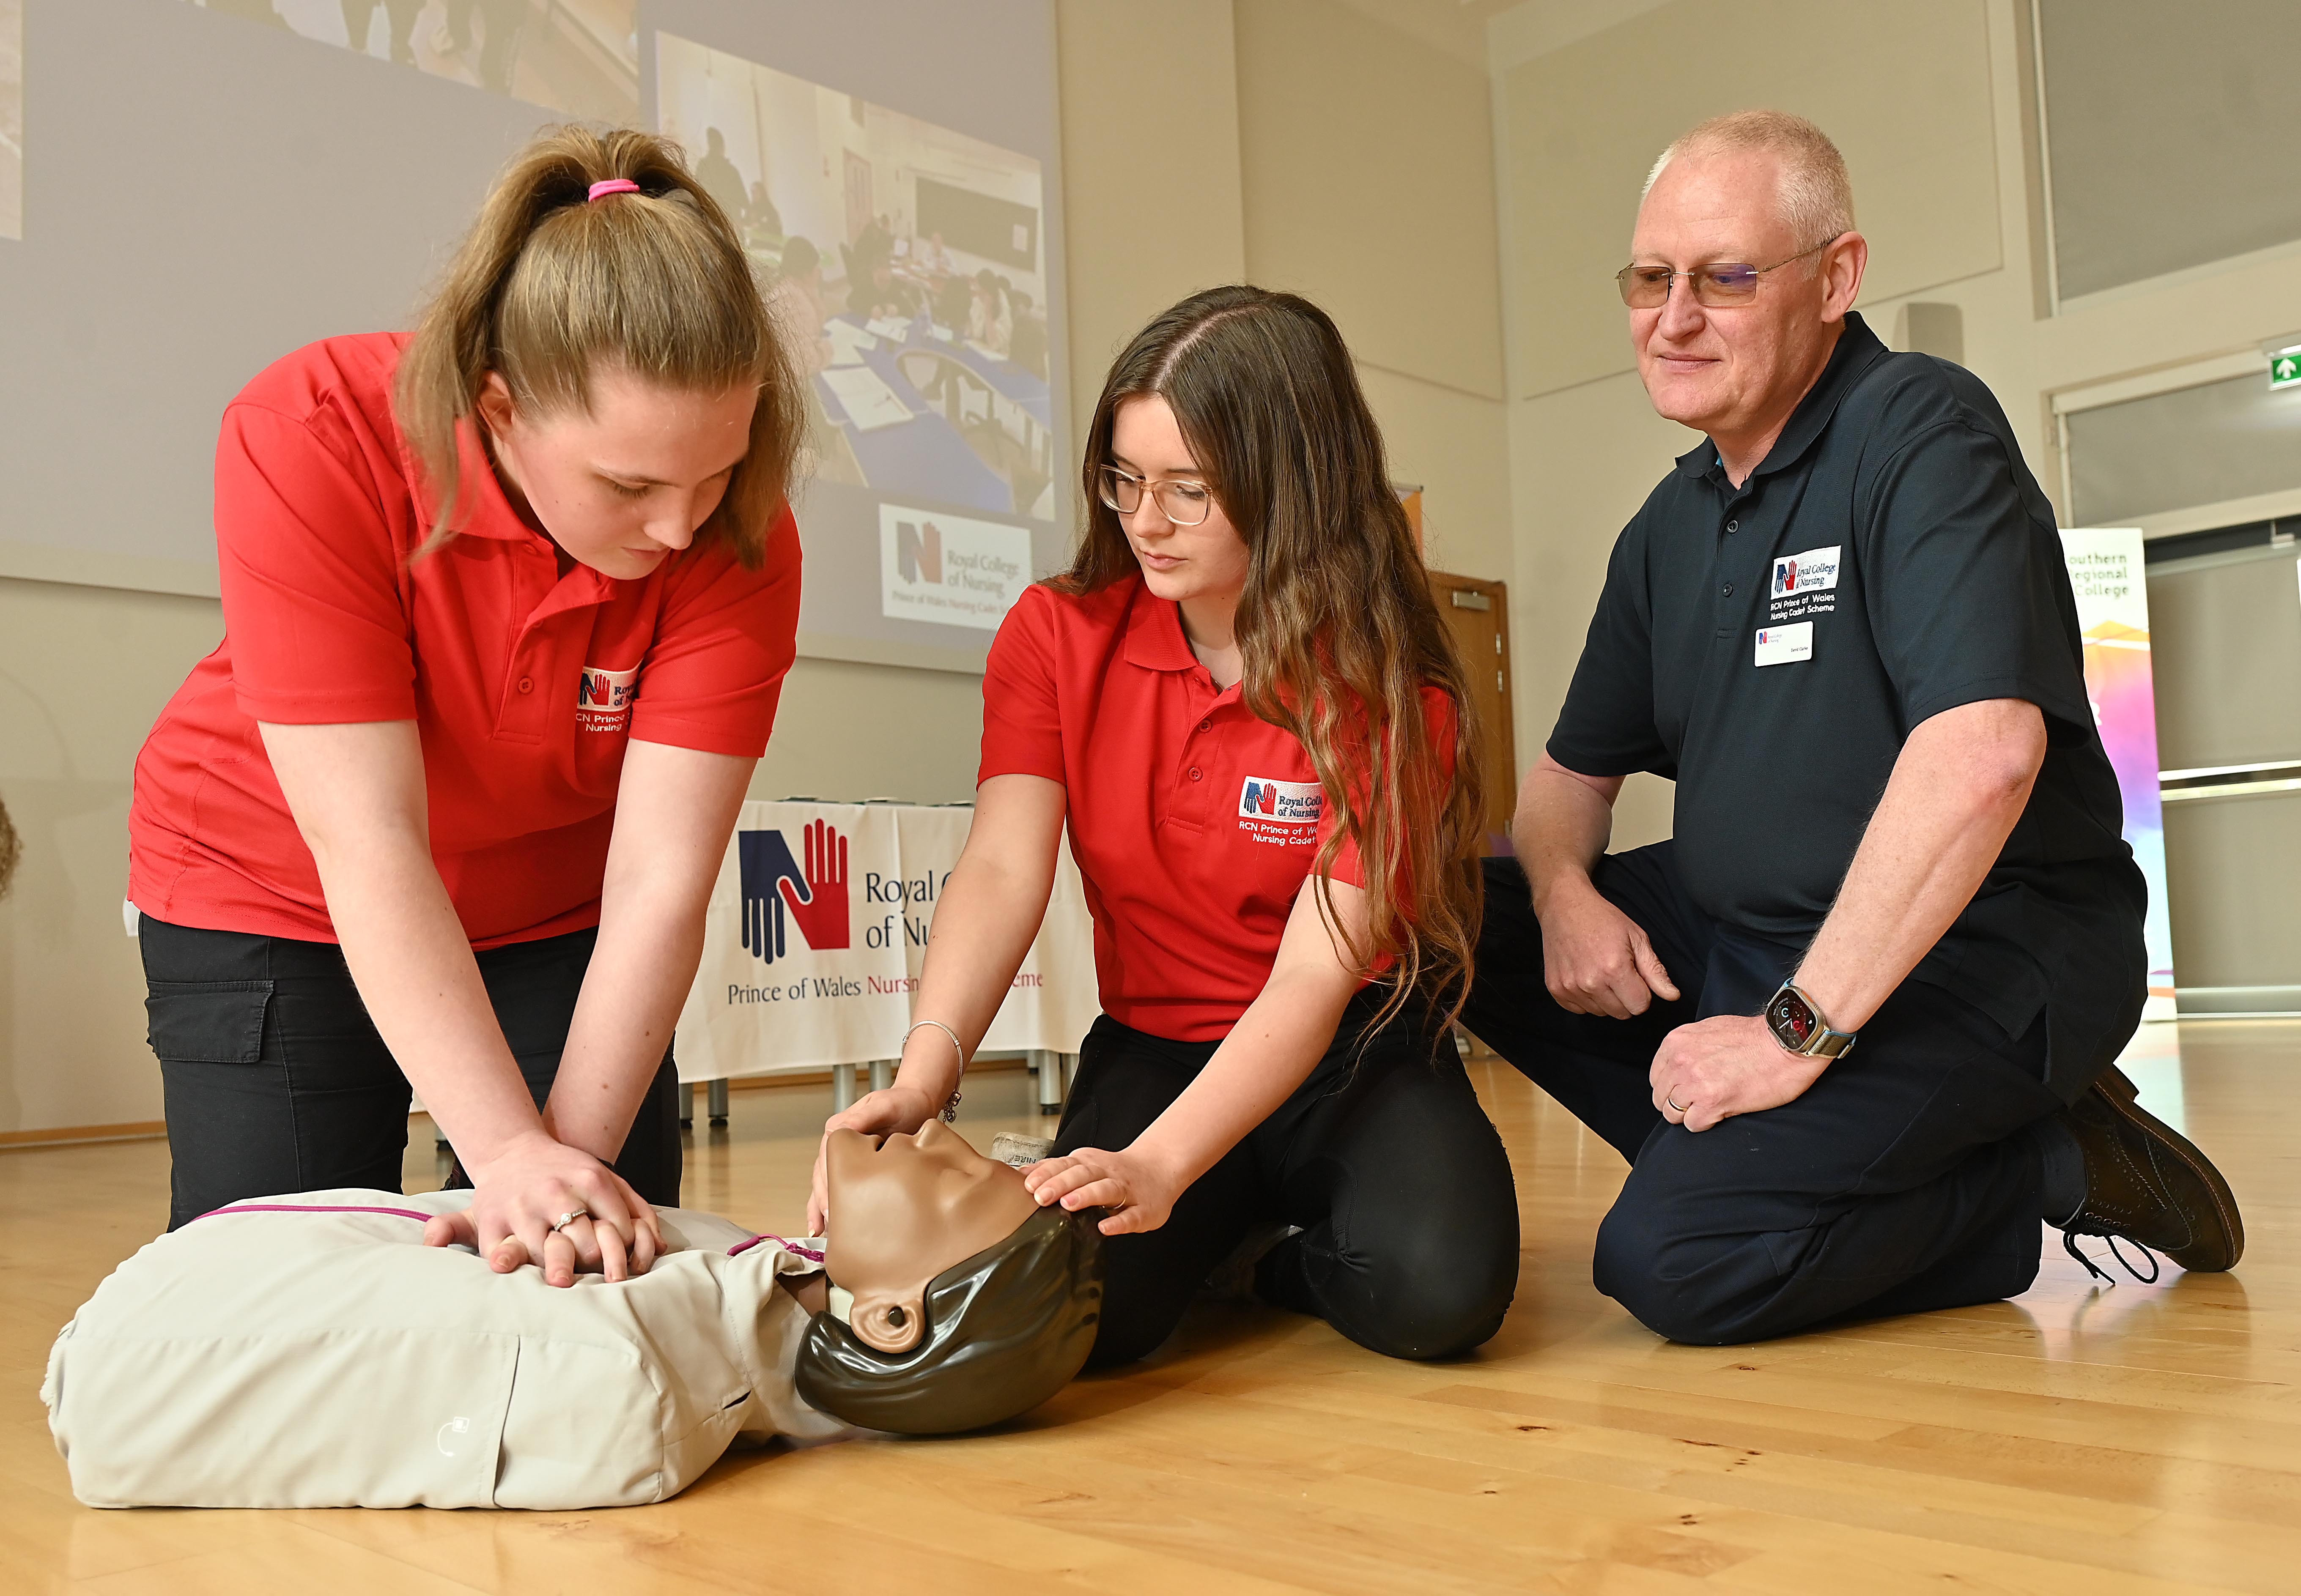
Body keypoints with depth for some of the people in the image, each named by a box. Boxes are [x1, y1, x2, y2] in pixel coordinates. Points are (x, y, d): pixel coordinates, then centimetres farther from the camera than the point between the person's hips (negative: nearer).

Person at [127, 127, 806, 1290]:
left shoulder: (741, 540, -26)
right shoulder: (309, 441, -31)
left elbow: (659, 878, -28)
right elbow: (369, 848, -33)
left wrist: (578, 1156, -36)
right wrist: (509, 1150, -39)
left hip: (555, 911, 2)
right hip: (275, 899, -1)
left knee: (608, 1270, -4)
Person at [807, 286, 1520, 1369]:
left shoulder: (1390, 695, -15)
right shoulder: (1056, 637, -5)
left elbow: (1315, 975, -23)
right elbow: (1002, 872, -17)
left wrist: (1160, 1165, -37)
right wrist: (925, 1072, -36)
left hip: (1351, 1050, -2)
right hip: (1152, 1045, 2)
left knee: (1436, 1289, -30)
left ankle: (1266, 1256, 6)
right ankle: (1223, 1230, 10)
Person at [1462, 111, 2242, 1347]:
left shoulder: (1918, 431, -14)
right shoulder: (1671, 524, 12)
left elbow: (1985, 751, -29)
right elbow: (1573, 768, 17)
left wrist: (1800, 1027, -27)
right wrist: (1564, 894, -7)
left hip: (1975, 958, -8)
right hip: (1744, 934, 8)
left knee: (1676, 1258, -25)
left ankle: (2042, 1172, -2)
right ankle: (1789, 1165, -5)